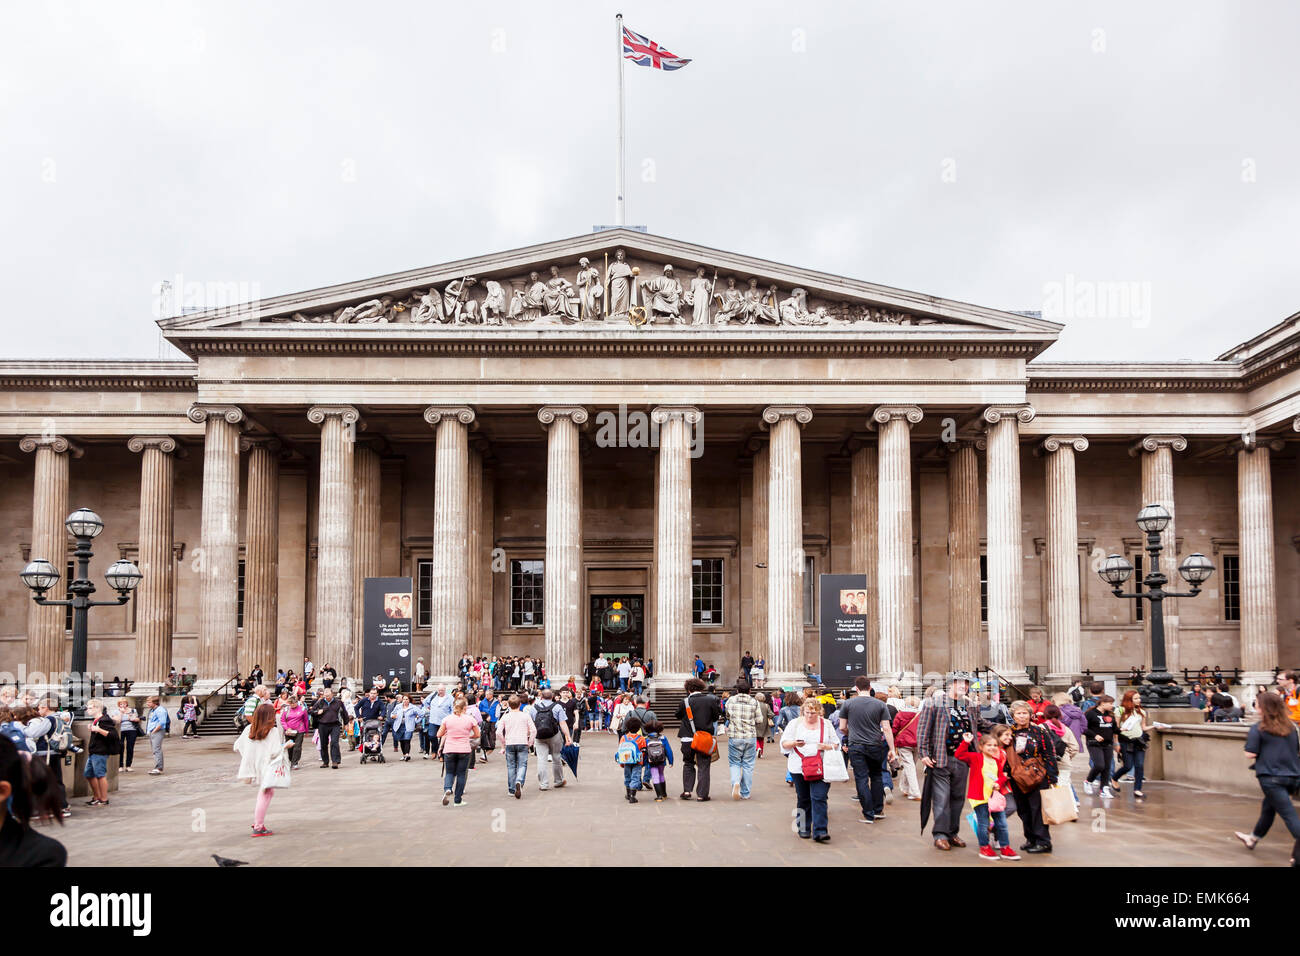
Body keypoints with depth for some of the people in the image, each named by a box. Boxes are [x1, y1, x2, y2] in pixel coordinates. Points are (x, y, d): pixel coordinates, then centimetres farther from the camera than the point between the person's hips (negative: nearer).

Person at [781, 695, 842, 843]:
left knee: (819, 798, -11)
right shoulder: (794, 724, 6)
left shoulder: (826, 724, 9)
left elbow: (836, 744, 13)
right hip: (799, 768, 1)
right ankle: (803, 828, 22)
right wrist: (795, 743, -15)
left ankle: (820, 831, -12)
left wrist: (827, 747, -9)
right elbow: (784, 743, 5)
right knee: (803, 799, 8)